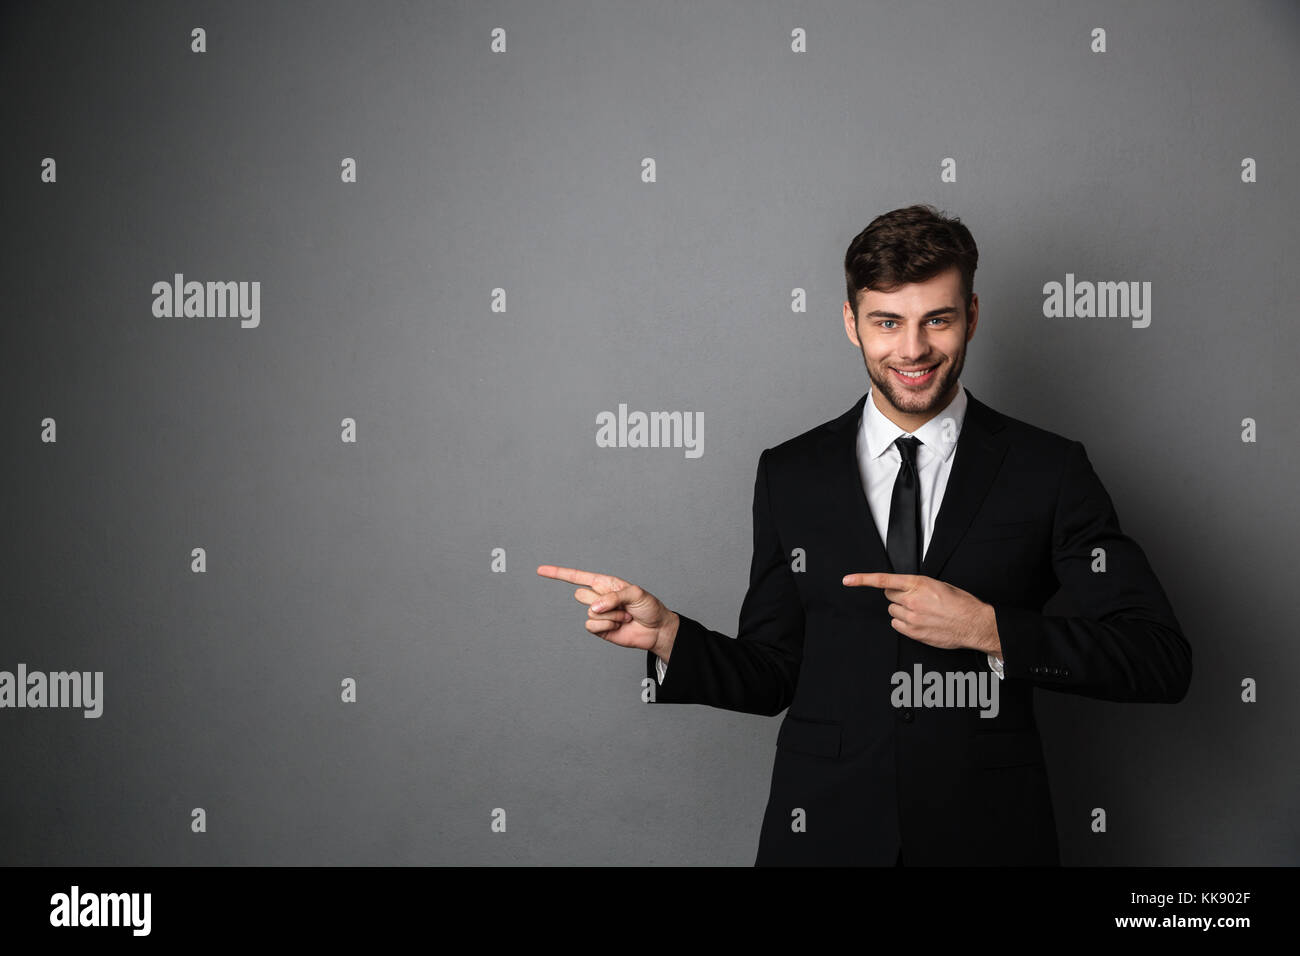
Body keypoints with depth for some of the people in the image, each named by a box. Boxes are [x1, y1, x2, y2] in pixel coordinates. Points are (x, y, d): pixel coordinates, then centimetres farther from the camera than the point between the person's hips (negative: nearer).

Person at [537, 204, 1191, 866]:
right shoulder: (789, 475, 4)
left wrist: (988, 629, -18)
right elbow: (772, 673, 7)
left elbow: (1163, 661, -8)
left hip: (989, 834, -1)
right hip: (823, 830, 1)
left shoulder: (1050, 469, -3)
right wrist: (666, 634, -10)